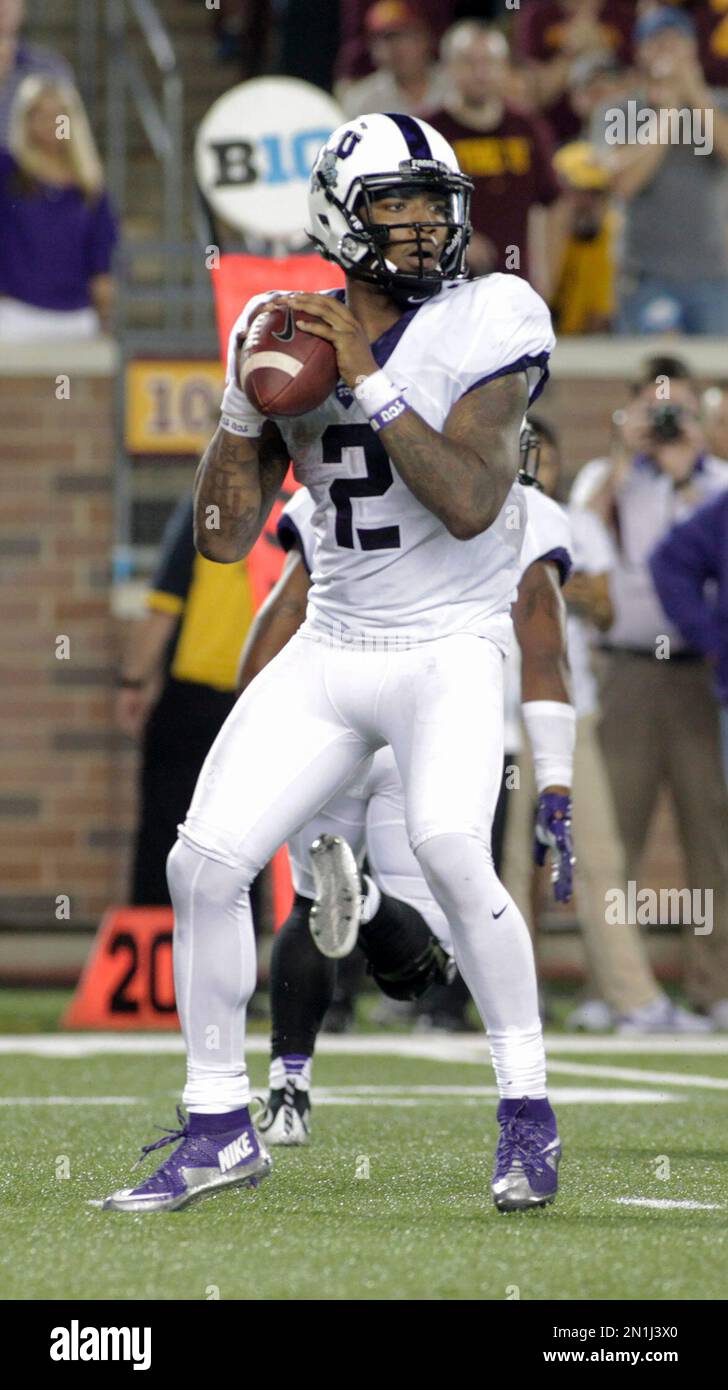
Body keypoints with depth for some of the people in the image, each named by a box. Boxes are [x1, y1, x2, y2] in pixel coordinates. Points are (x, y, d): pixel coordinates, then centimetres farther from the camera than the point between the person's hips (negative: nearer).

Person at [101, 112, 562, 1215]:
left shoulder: (485, 322, -9)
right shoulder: (288, 332, 4)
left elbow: (470, 504, -22)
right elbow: (225, 537, 4)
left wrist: (370, 381, -22)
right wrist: (249, 400, -9)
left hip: (451, 648, -5)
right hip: (328, 652, 5)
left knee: (449, 847, -28)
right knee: (205, 861, -5)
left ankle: (528, 1109, -11)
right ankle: (221, 1127, 11)